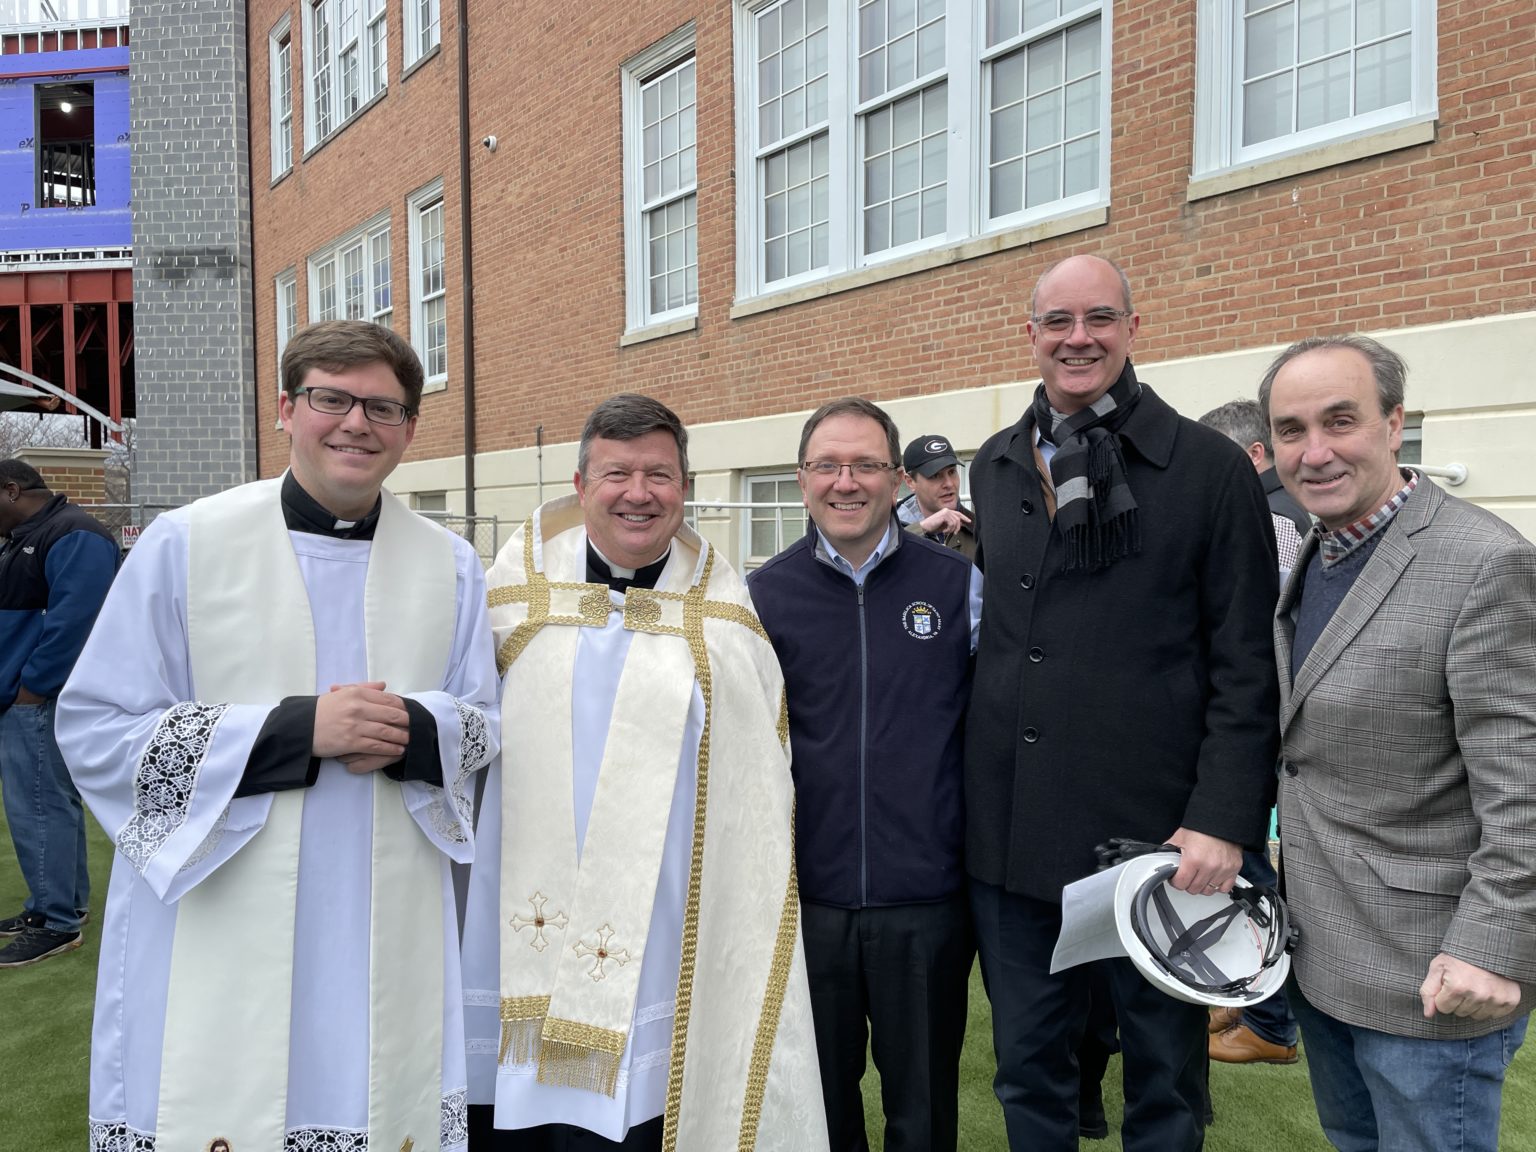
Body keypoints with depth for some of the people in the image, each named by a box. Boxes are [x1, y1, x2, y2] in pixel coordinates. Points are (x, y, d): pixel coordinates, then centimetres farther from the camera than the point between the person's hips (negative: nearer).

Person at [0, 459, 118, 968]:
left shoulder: (73, 538, -15)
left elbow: (71, 622, -24)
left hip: (41, 702, -10)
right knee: (49, 801, 16)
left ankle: (58, 924, 3)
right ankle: (66, 902, 27)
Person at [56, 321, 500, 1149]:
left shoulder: (449, 565, 3)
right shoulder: (184, 544, -5)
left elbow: (481, 723, 8)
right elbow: (94, 731, -6)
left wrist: (414, 731, -16)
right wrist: (297, 729, -18)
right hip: (217, 941, -2)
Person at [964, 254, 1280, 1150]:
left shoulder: (1211, 467, -5)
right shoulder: (994, 467, 8)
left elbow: (1246, 666, -7)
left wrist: (1224, 818, -14)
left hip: (1155, 831, -3)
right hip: (1011, 832, 4)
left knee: (1165, 1079, 16)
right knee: (1028, 1070, 19)